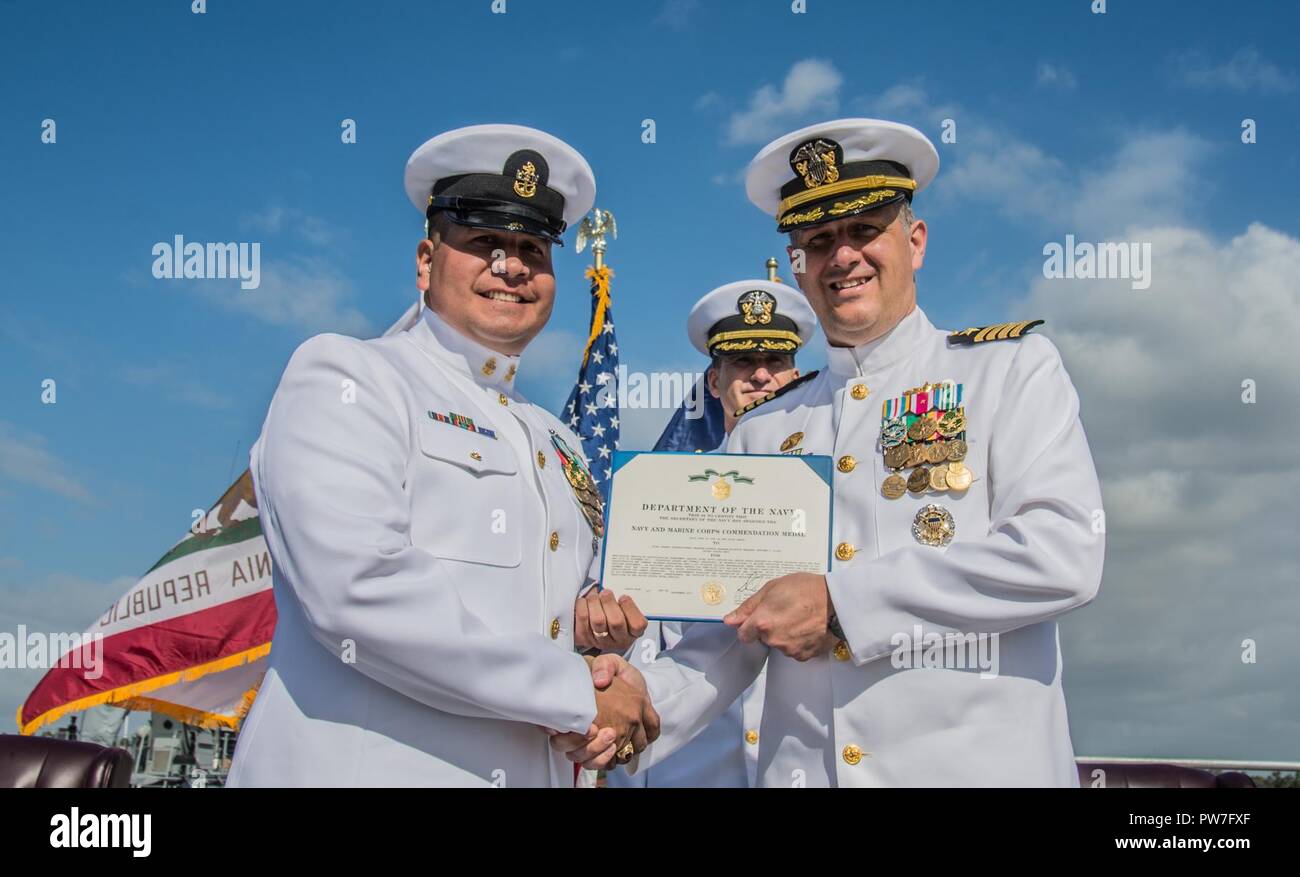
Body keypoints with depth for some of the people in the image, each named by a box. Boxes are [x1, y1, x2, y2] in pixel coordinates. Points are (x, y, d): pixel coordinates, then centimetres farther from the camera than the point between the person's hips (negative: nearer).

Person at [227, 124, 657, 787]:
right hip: (364, 767, -7)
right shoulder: (341, 376, -5)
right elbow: (356, 589, -19)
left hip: (535, 770, 7)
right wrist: (579, 695, -15)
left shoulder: (557, 446, 16)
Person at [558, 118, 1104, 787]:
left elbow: (1065, 553, -14)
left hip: (977, 764, -3)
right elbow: (733, 635, 8)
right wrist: (650, 699, -13)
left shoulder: (1011, 369, 0)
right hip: (800, 768, 3)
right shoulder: (760, 432, 10)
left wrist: (838, 602, -16)